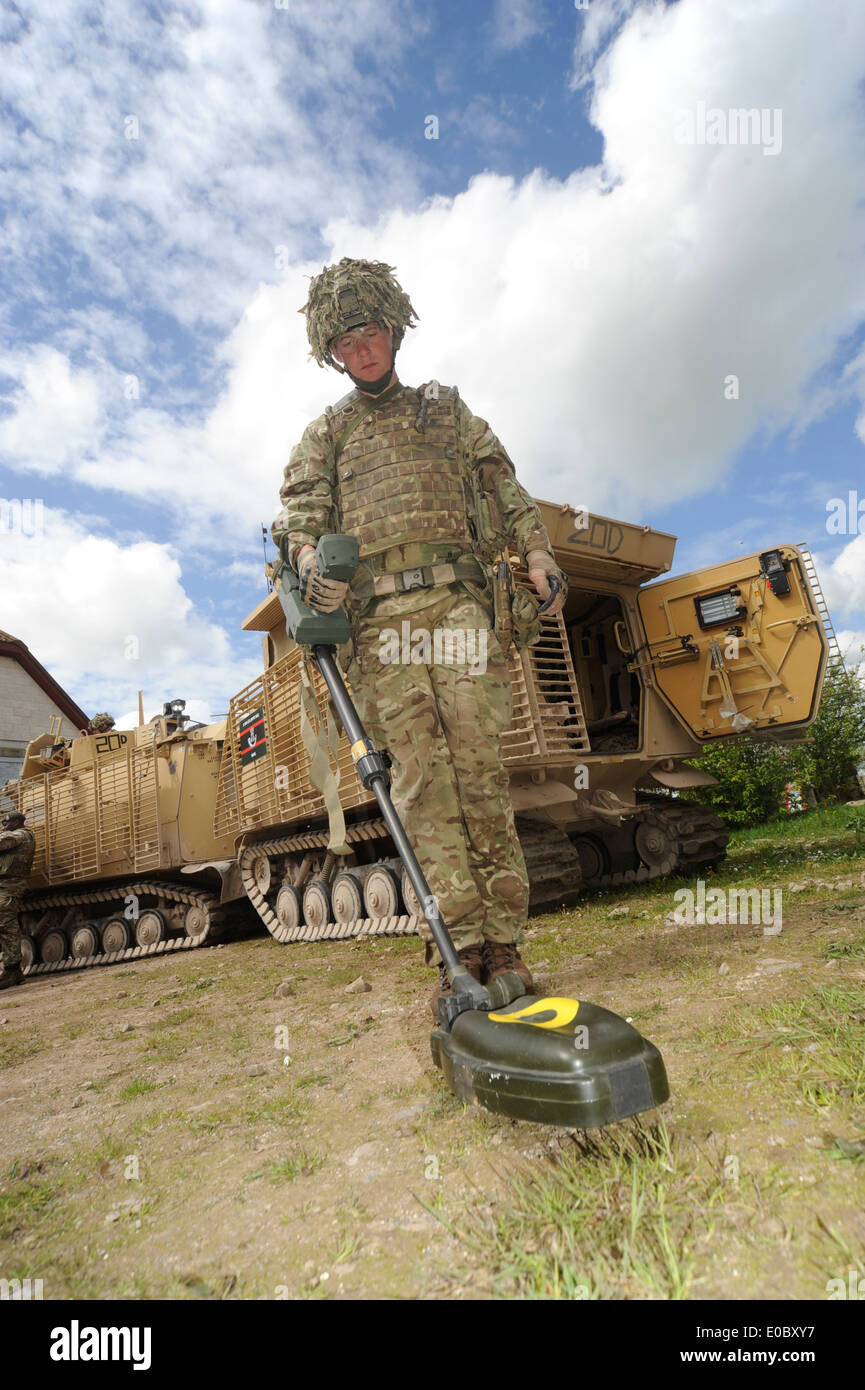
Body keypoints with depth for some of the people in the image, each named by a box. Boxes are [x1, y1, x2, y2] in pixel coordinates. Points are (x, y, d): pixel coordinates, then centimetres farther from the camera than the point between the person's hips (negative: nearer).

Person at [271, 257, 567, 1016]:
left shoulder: (446, 409, 27)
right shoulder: (325, 433, 25)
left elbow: (505, 487, 18)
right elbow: (301, 509, 10)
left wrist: (538, 554, 1)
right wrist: (308, 559, -13)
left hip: (456, 601, 0)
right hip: (377, 618, 0)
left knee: (480, 769, -8)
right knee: (422, 778, -8)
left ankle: (502, 943, -3)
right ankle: (459, 950, -6)